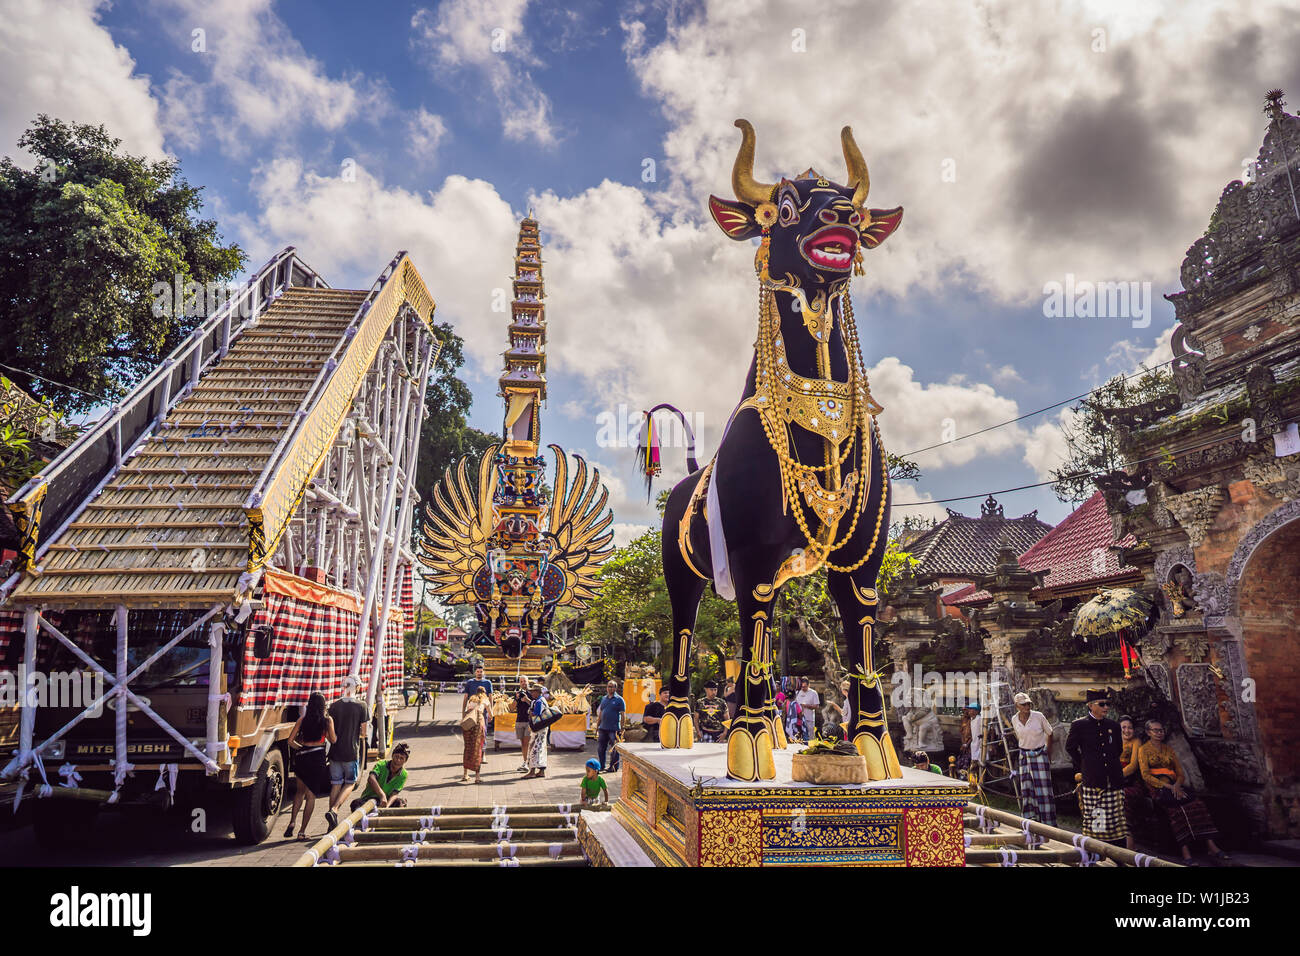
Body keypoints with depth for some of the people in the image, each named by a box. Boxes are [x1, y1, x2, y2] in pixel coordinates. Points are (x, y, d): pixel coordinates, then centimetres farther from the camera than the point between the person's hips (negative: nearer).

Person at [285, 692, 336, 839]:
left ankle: (292, 822, 9)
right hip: (318, 758, -2)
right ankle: (302, 830, 4)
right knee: (311, 795, 5)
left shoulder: (302, 719, 2)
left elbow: (290, 740, 1)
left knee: (301, 790, 23)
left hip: (301, 757, 3)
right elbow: (333, 740, 4)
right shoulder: (327, 720, -3)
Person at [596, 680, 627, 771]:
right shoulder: (604, 699, 14)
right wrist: (597, 726, 14)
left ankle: (613, 767, 11)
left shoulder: (619, 699, -3)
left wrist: (621, 728, -11)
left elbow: (622, 715, -5)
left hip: (614, 729, -6)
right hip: (603, 728, 6)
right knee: (600, 748, 10)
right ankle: (602, 766, 22)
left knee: (614, 749, 1)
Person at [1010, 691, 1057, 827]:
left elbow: (1049, 734, 2)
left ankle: (1048, 821, 2)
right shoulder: (1014, 720, -1)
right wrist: (1024, 751, 14)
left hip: (1040, 756, -4)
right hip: (1024, 757, 4)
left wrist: (1048, 753, 3)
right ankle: (1029, 818, 16)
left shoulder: (1038, 716, -11)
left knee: (1043, 788, -4)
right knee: (1026, 789, 6)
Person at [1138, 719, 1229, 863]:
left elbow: (1181, 774, 17)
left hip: (1173, 786, 5)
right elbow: (1146, 775, -4)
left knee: (1197, 805, -24)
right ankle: (1186, 852, -38)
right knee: (1177, 807, -32)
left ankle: (1211, 847, -31)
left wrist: (1176, 785, -5)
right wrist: (1168, 786, -14)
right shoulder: (1144, 749, 8)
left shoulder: (1169, 749, 23)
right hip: (1157, 789, -5)